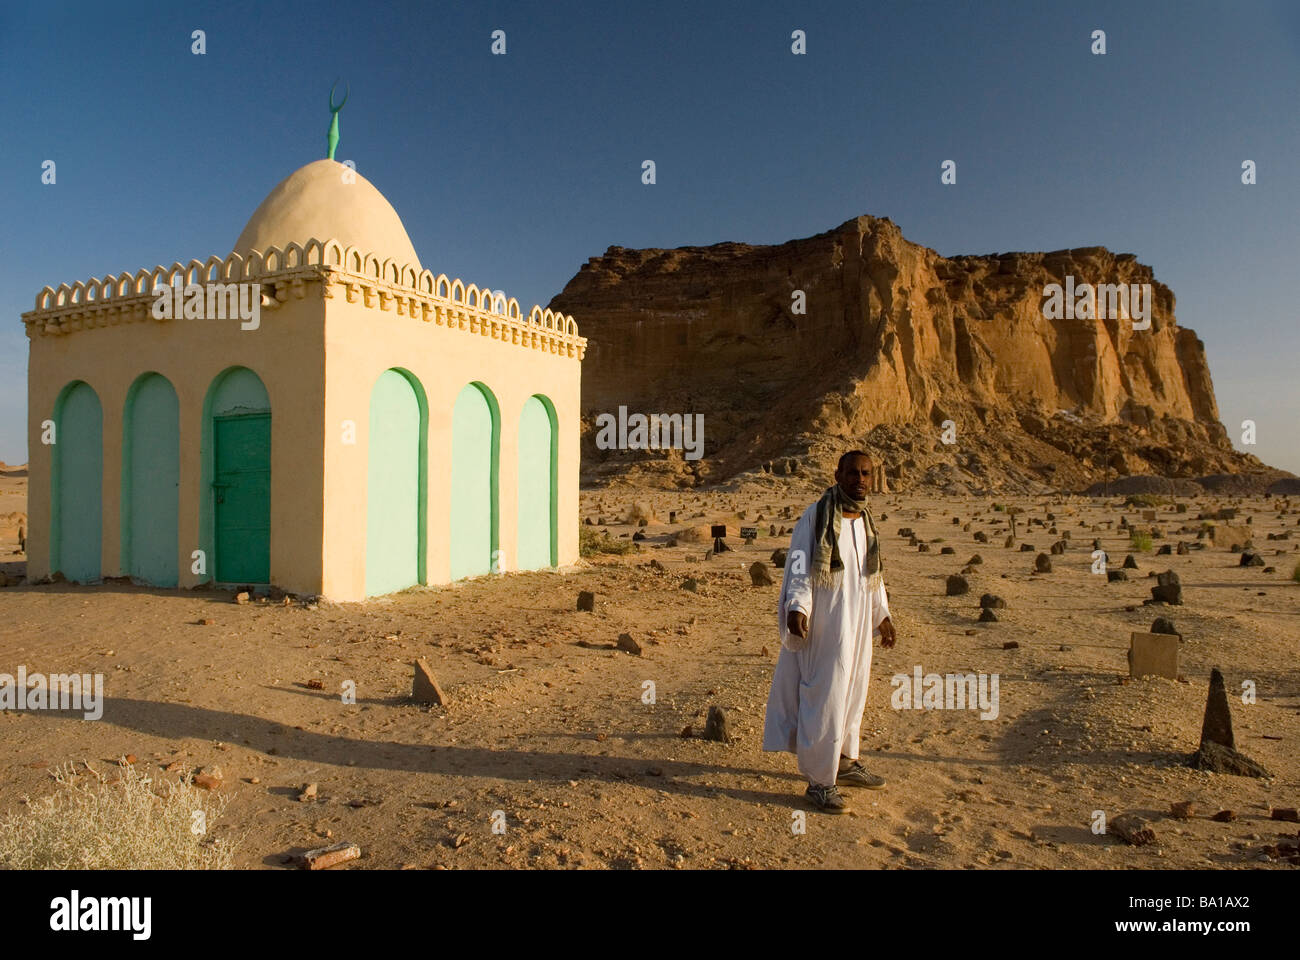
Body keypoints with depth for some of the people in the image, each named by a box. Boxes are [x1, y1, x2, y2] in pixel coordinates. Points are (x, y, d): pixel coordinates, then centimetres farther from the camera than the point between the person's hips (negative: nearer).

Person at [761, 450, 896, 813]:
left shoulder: (867, 521, 9)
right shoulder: (816, 516, -11)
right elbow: (799, 565, -14)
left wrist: (882, 615, 21)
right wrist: (796, 607, -27)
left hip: (858, 620, 7)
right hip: (824, 622, -7)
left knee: (852, 690, 16)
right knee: (825, 696, -3)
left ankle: (844, 762, 33)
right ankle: (819, 780, 9)